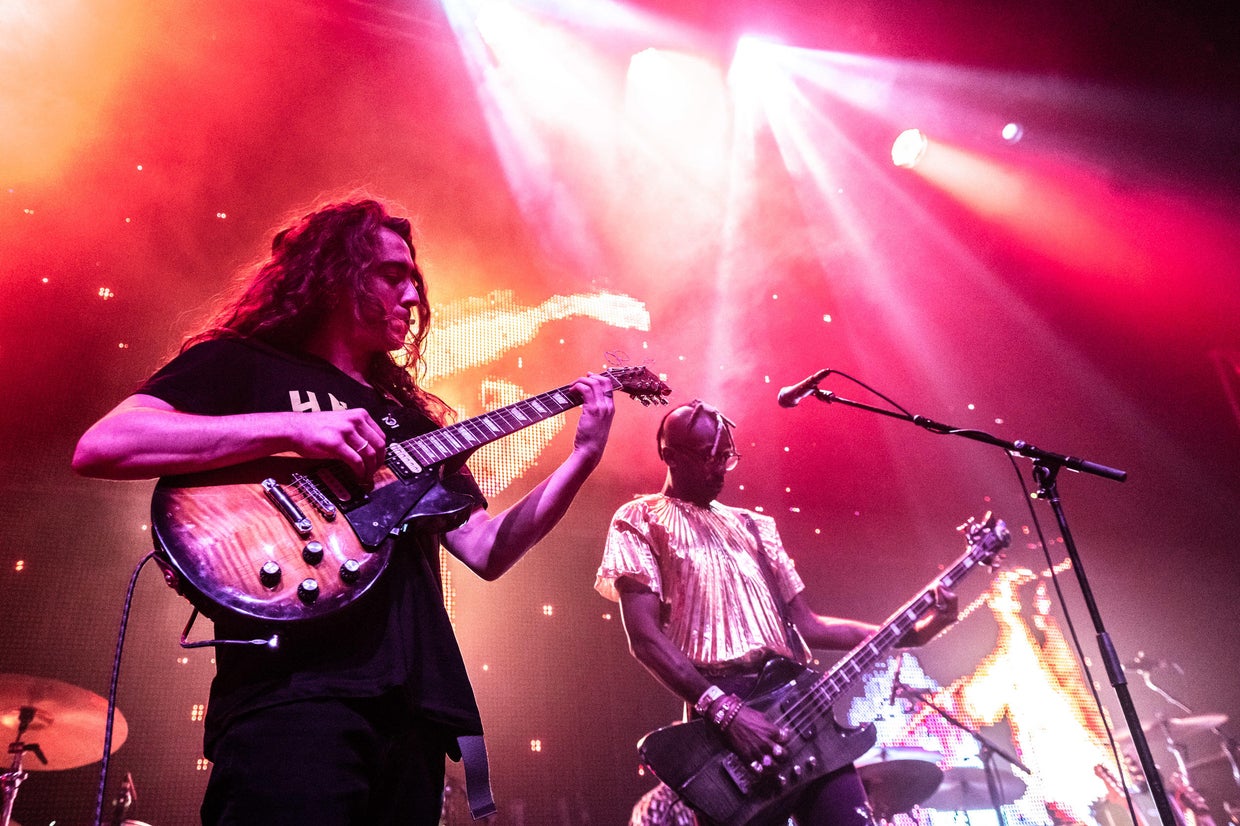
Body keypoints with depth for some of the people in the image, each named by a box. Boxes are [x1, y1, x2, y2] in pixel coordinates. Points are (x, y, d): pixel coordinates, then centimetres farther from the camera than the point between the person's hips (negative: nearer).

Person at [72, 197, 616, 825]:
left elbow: (485, 551, 17)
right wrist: (293, 428, -15)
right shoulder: (242, 362, 8)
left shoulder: (407, 416, 24)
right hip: (292, 686, -6)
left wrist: (583, 458, 7)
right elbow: (98, 448, -9)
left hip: (412, 702, 6)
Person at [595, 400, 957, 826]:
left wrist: (913, 632, 8)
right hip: (723, 707, -6)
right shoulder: (640, 520, 4)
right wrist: (724, 709, -18)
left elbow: (806, 624, 19)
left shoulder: (751, 525, 22)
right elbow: (645, 636, -8)